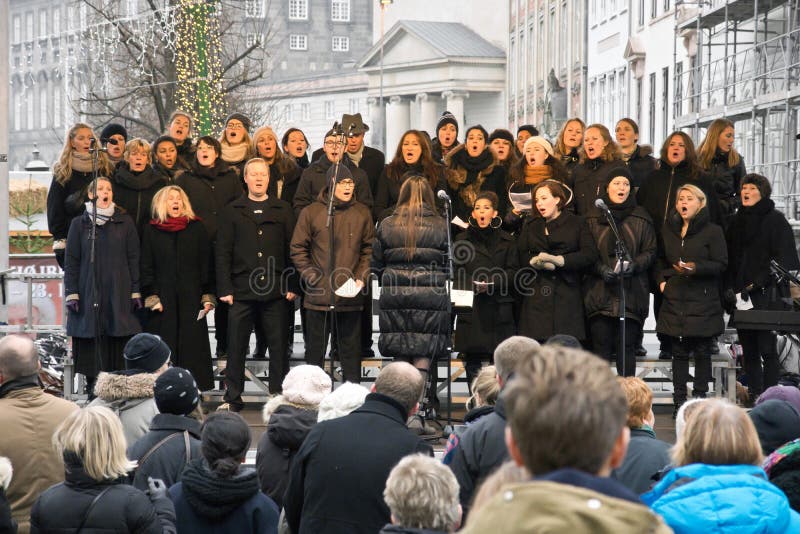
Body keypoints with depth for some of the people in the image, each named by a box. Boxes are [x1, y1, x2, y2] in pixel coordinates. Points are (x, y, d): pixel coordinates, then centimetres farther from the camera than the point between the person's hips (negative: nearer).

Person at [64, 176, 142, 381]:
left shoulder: (125, 223, 9)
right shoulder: (79, 224, 8)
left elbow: (133, 259, 7)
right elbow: (71, 262, 6)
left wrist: (136, 292, 1)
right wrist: (71, 294, -3)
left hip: (119, 293, 0)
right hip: (88, 293, 0)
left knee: (118, 347, -5)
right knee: (91, 346, -3)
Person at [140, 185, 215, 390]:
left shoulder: (196, 228, 9)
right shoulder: (151, 231, 8)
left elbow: (206, 264, 7)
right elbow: (146, 268, 6)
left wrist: (208, 296, 0)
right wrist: (151, 297, -4)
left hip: (190, 298, 0)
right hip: (163, 299, 0)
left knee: (192, 347, -3)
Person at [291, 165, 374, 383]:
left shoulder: (362, 213, 6)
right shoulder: (311, 213, 1)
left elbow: (369, 249, 10)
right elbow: (298, 249, 3)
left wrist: (361, 277, -3)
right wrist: (311, 276, -7)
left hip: (350, 297, 1)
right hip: (318, 296, -1)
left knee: (351, 349, 6)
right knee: (315, 349, 7)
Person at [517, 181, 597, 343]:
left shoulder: (577, 223, 11)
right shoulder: (530, 226, 22)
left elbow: (590, 254, -3)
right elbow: (520, 255, 10)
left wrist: (559, 260, -12)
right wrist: (535, 261, -11)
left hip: (567, 295, -2)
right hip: (536, 296, 2)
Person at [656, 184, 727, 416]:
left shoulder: (712, 231, -1)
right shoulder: (668, 230, 14)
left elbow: (721, 264, -6)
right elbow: (660, 261, 25)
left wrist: (696, 268, -19)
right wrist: (661, 280, 8)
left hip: (702, 300, -4)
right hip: (674, 298, 4)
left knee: (701, 350, -1)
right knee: (678, 350, 4)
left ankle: (700, 398, 6)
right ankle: (679, 400, 7)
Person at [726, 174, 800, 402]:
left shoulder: (775, 220, 0)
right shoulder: (736, 222, 17)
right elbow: (728, 259, 18)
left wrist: (756, 284, -14)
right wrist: (729, 287, 4)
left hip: (767, 295, -5)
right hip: (741, 296, 5)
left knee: (767, 348, -8)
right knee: (749, 351, 5)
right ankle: (754, 397, 9)